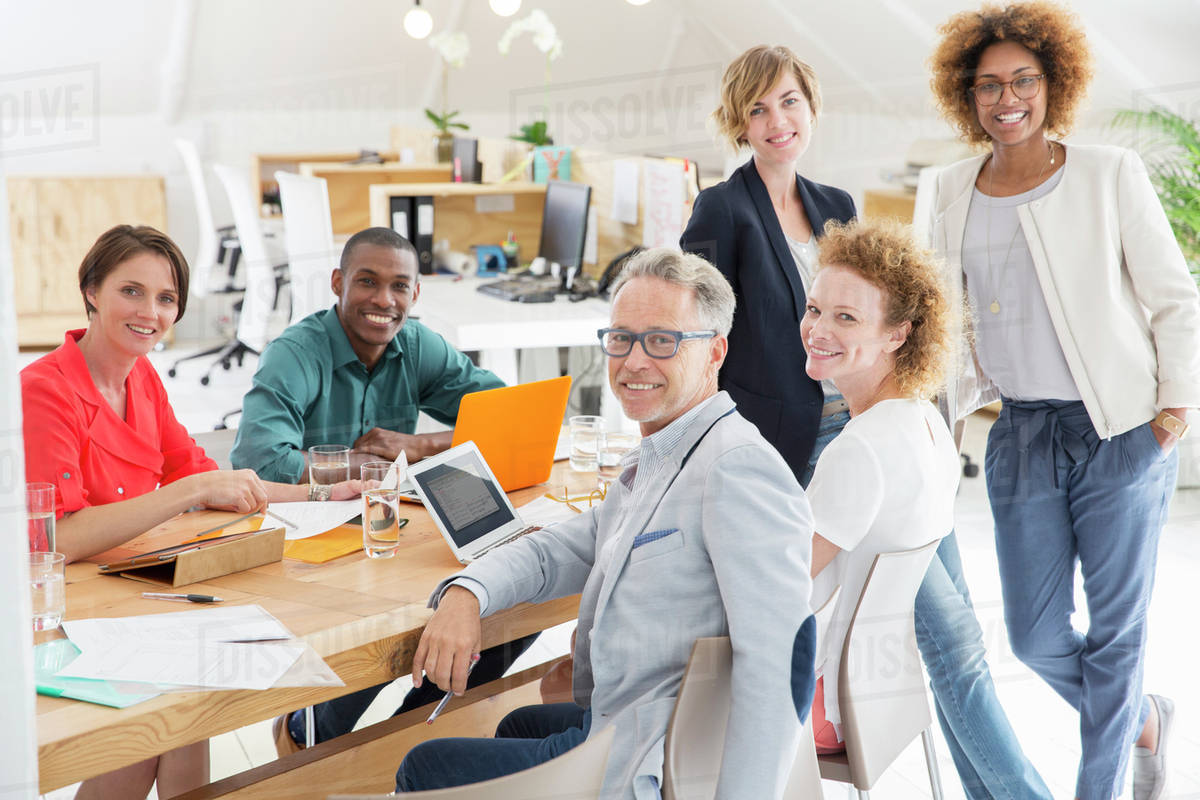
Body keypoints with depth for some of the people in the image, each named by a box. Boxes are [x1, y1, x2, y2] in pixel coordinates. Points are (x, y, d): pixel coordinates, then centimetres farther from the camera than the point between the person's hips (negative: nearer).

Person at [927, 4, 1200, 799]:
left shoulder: (1110, 175, -4)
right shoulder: (955, 193, 6)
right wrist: (938, 407, 6)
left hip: (1120, 432, -3)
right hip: (1021, 435, 4)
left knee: (1115, 627, 4)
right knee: (1035, 635, 6)